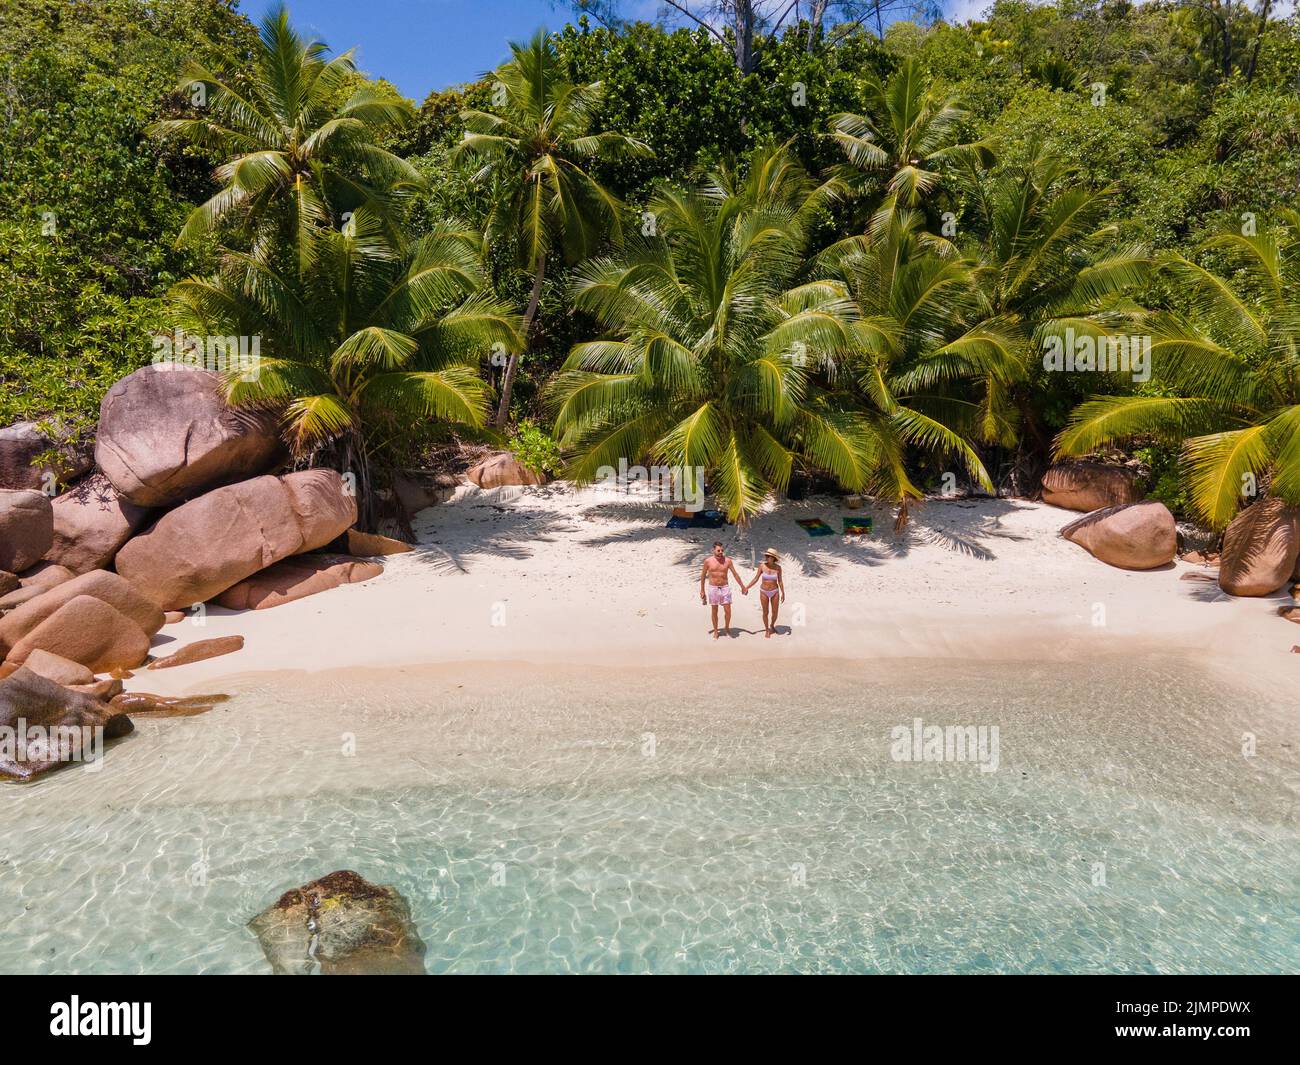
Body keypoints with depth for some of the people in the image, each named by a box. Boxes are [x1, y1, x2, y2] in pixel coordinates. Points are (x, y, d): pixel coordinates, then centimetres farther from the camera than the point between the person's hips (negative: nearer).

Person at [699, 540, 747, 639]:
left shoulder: (727, 561, -4)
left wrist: (743, 587, 5)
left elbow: (736, 574, 3)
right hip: (713, 588, -1)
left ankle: (727, 628, 23)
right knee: (714, 612, 6)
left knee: (728, 611, -1)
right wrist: (702, 590, 7)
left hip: (725, 588, 1)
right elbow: (703, 576, 5)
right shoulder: (708, 561, -6)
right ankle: (715, 632, 21)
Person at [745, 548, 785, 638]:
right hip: (764, 592, -1)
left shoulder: (778, 567, -11)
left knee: (775, 612, 9)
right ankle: (767, 630, 28)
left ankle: (772, 626, 39)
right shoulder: (762, 565, -12)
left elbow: (780, 581, -3)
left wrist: (783, 594, -4)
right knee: (765, 612, 8)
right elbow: (756, 579, -7)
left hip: (774, 592, 1)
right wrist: (746, 587, -11)